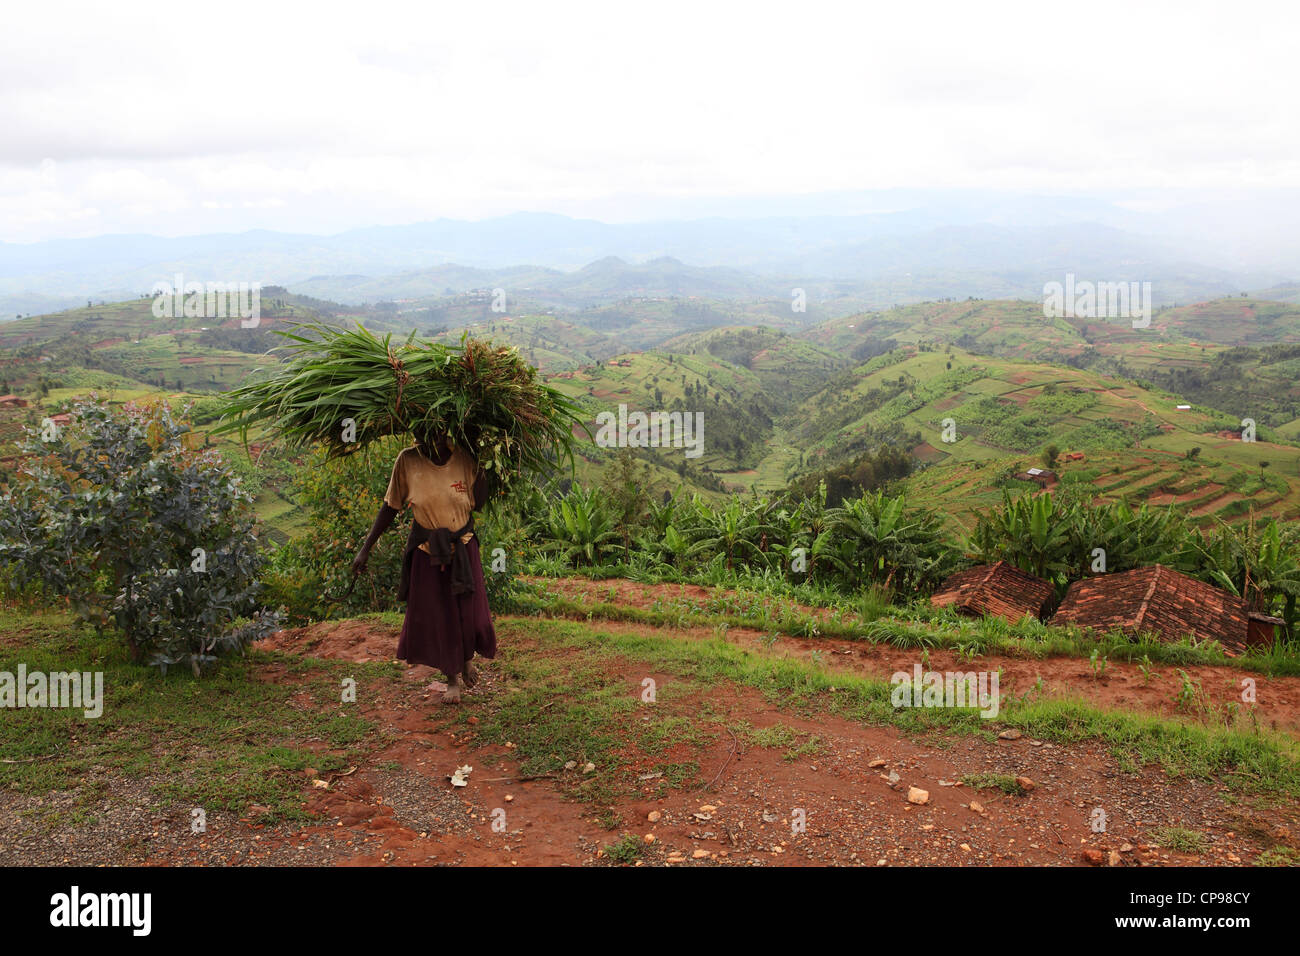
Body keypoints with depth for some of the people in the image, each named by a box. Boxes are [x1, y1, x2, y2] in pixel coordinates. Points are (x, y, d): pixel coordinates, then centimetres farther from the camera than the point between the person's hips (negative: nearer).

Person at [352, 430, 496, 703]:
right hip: (426, 552, 0)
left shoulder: (465, 460, -11)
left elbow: (478, 503, -11)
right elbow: (390, 506, -3)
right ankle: (453, 678, 28)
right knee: (433, 616, 7)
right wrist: (366, 548, -2)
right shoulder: (407, 461, -11)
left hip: (463, 550, 0)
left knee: (470, 612, 3)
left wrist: (484, 468, -17)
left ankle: (467, 657, 37)